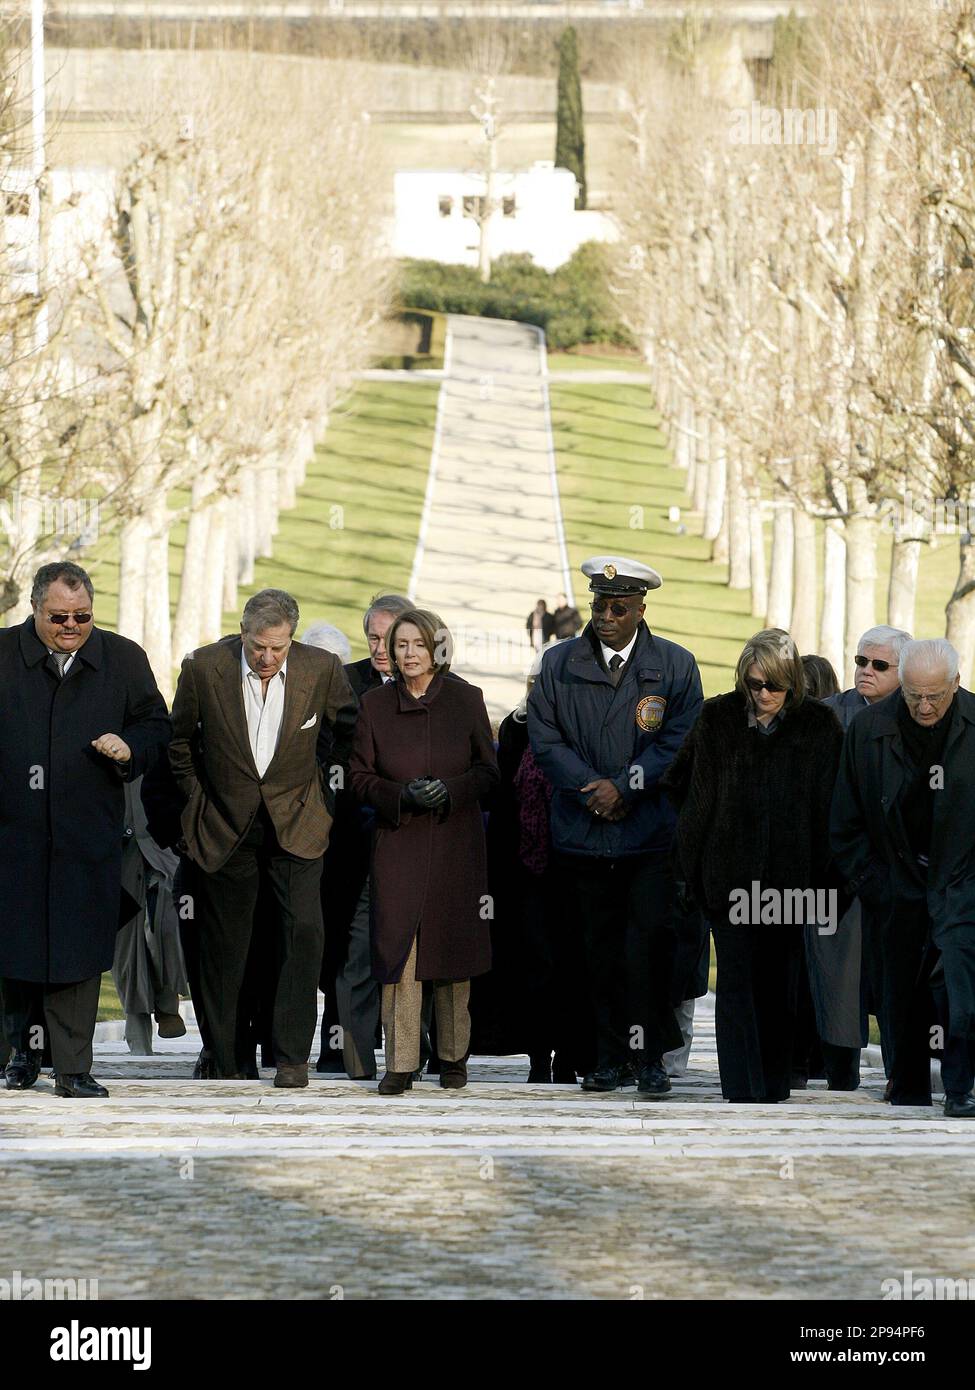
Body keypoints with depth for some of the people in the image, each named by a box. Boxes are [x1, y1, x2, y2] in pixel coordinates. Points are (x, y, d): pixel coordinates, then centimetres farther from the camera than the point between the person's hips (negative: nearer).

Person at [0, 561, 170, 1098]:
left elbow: (156, 725, 14)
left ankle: (73, 1068, 1)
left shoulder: (124, 659, 5)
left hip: (88, 830, 0)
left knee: (79, 951, -2)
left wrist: (129, 749, -7)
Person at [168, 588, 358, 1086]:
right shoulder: (204, 667, -10)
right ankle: (228, 1059, 18)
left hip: (296, 822, 0)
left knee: (302, 930, -14)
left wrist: (330, 783, 9)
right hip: (226, 827, 1)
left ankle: (291, 1054, -7)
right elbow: (179, 739, 8)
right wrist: (196, 795, 8)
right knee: (225, 944, 6)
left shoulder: (322, 669, -9)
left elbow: (348, 729, 11)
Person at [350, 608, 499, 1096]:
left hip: (456, 840, 0)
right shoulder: (375, 704, 4)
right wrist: (402, 795, -12)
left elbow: (488, 768, 5)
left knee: (452, 946, 4)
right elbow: (359, 775, 6)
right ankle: (400, 1064, -6)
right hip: (397, 840, 0)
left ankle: (453, 1057, 16)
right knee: (396, 946, -8)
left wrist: (450, 791, -13)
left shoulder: (465, 700, 2)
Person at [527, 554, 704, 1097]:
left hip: (652, 833, -2)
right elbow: (546, 741, 3)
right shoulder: (559, 664, 8)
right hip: (584, 835, 2)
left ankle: (650, 1057, -6)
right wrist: (594, 789, -9)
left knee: (651, 941, -9)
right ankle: (612, 1057, 11)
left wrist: (624, 787, -12)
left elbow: (678, 744, -3)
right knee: (602, 947, 6)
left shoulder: (675, 666, 3)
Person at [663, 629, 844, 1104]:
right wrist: (693, 861, 6)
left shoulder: (818, 725, 2)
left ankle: (774, 1083, 17)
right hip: (729, 876, -1)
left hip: (791, 877, 1)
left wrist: (824, 876, 1)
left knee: (779, 982, 7)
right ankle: (743, 1087, -10)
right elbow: (685, 788, 10)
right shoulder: (717, 718, 2)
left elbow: (829, 805, 5)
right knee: (736, 979, -7)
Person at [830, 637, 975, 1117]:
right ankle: (908, 1097, 18)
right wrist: (869, 880, 2)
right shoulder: (868, 728, -2)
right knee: (899, 993, 7)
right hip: (896, 882, 2)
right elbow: (846, 821, 6)